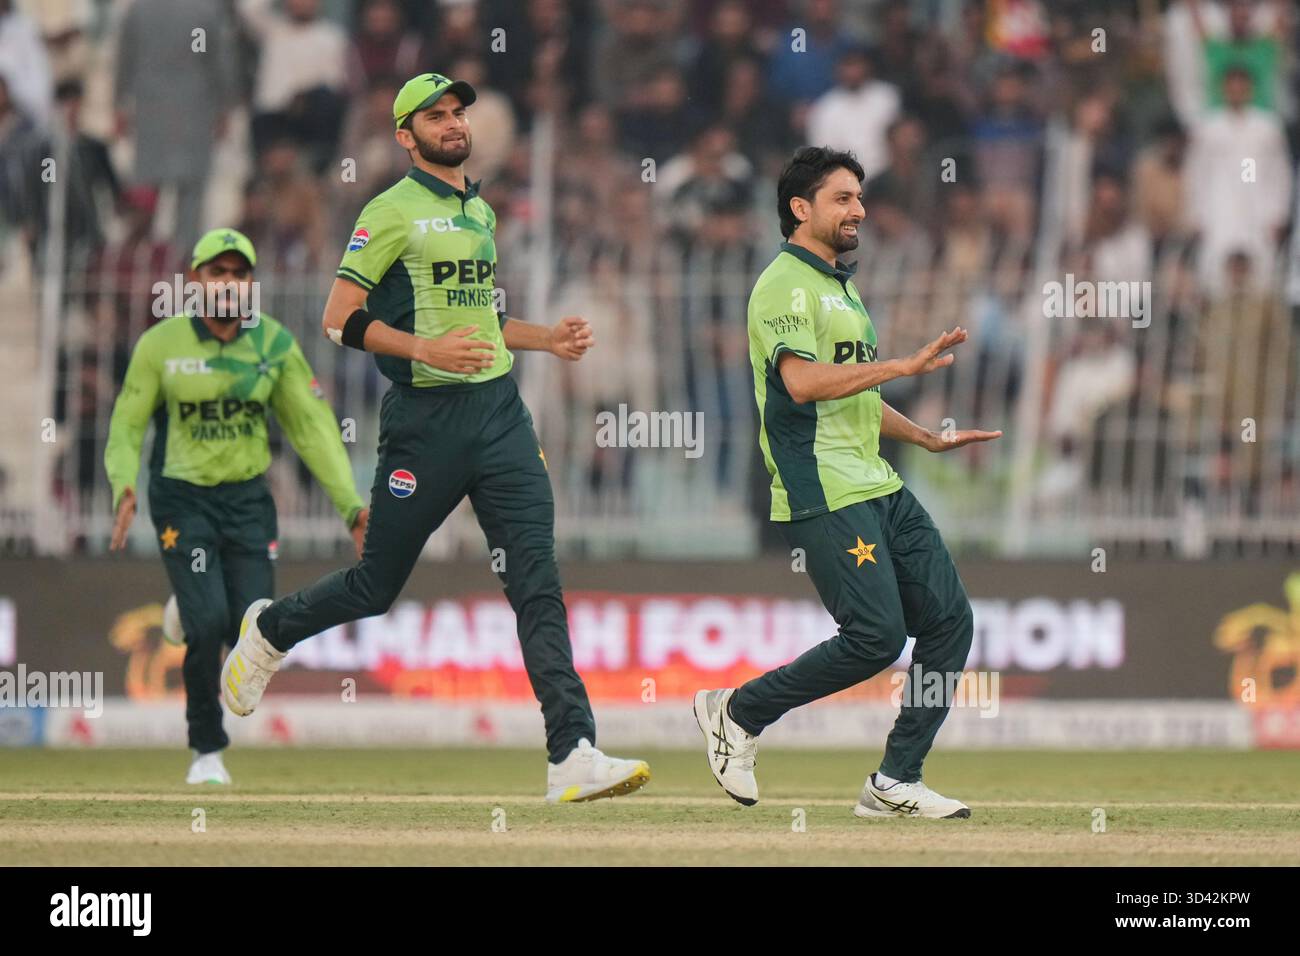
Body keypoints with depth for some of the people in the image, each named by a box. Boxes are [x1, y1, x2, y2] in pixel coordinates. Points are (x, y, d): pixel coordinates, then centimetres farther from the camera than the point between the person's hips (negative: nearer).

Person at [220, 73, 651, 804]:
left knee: (538, 580, -7)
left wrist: (549, 338, 15)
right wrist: (425, 349, -22)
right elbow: (341, 318, -11)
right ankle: (270, 630, 36)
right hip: (426, 415, -6)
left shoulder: (481, 211, 17)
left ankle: (575, 756, -15)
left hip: (500, 410, 6)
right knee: (378, 586, 6)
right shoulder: (393, 211, -6)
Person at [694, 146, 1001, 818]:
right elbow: (804, 382, -24)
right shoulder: (785, 285, -8)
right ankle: (738, 712, 1)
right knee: (876, 636, -17)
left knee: (949, 619, 1)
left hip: (880, 486, 10)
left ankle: (896, 783, 6)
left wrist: (929, 439, 30)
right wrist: (907, 365, -24)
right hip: (824, 493, -10)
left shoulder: (840, 286, 23)